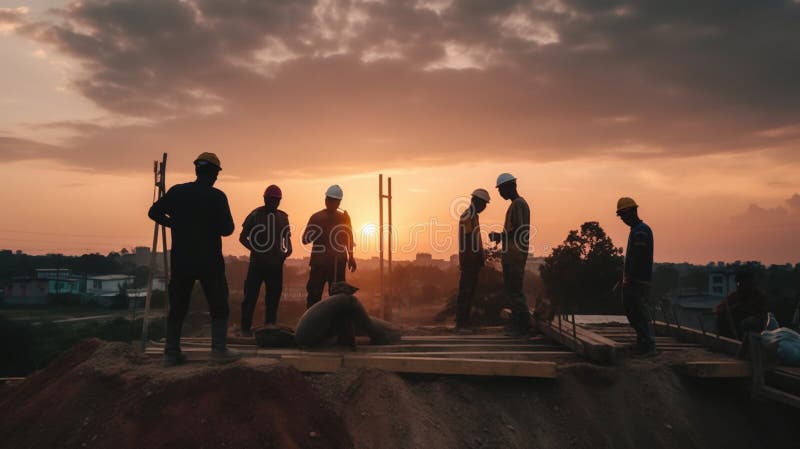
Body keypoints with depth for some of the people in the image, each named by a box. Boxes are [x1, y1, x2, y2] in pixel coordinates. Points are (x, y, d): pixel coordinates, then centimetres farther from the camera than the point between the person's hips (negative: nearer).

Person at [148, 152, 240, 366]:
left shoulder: (177, 191, 1)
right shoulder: (217, 196, -10)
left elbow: (154, 212, 6)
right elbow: (227, 229, -10)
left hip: (180, 260, 4)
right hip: (209, 262, -3)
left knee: (177, 307, 11)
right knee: (218, 306, 6)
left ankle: (171, 352, 12)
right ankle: (219, 349, 0)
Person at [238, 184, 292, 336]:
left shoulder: (282, 217, 8)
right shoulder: (255, 215, -4)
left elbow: (287, 237, 17)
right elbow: (243, 237, -1)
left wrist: (288, 250, -4)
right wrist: (254, 249, -17)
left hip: (276, 263, 4)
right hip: (257, 262, -4)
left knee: (274, 295, 8)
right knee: (251, 294, -4)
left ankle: (270, 327, 19)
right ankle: (246, 328, 2)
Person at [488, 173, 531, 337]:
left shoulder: (518, 204, -13)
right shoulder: (518, 203, 19)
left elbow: (519, 230, -23)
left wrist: (500, 236, -14)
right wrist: (501, 236, 15)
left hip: (514, 256, -10)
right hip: (513, 255, 10)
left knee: (514, 290, -8)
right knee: (511, 289, 14)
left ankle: (523, 325, -3)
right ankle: (518, 322, 20)